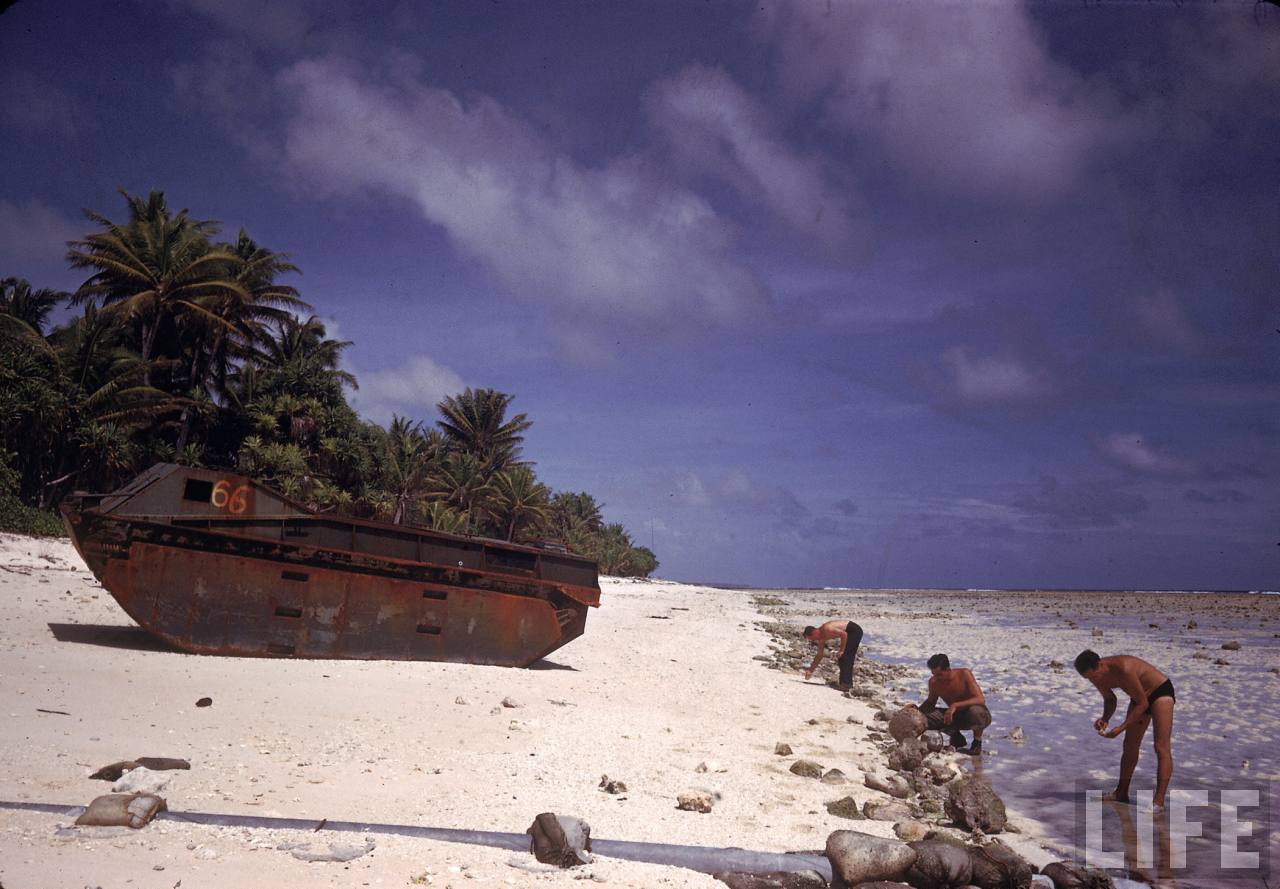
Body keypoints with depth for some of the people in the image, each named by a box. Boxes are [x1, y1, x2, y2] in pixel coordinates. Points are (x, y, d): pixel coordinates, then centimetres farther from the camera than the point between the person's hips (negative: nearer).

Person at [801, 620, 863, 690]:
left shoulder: (826, 629, -24)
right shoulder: (821, 638, 6)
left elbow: (844, 634, -27)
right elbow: (819, 655, 14)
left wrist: (841, 650, -21)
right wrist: (811, 670, 15)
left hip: (855, 631, -10)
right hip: (849, 632, 10)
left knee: (846, 658, -13)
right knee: (841, 659, 11)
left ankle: (845, 685, -14)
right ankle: (848, 683, 17)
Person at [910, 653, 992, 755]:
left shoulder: (964, 674, -23)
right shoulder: (933, 682, -9)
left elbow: (981, 699, -31)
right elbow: (930, 702, 10)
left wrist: (955, 705, -41)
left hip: (981, 715, -4)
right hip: (957, 717, 5)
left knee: (975, 710, -42)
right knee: (922, 717, -17)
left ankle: (977, 742, -9)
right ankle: (956, 737, 7)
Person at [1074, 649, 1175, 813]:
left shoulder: (1124, 669, -38)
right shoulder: (1097, 673, -14)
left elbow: (1142, 703, -28)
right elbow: (1110, 699, 5)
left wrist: (1121, 728, -30)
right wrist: (1105, 718, -15)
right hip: (1140, 697, 8)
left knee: (1162, 747, -17)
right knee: (1130, 746, 13)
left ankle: (1158, 801, -20)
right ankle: (1121, 793, 25)